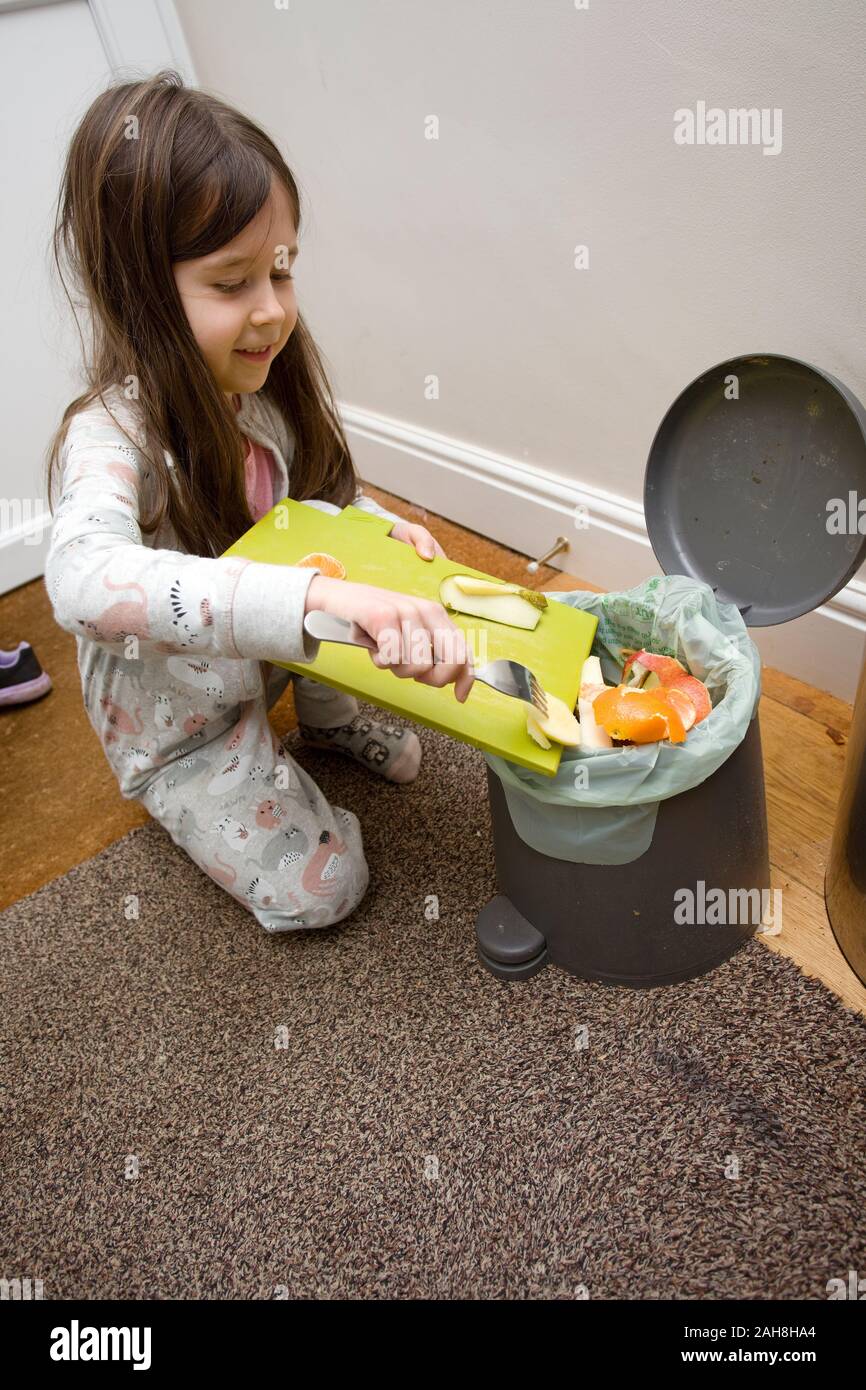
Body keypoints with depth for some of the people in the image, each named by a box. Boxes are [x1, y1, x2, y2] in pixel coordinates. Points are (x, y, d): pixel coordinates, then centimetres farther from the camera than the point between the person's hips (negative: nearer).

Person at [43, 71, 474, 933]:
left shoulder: (266, 384, -9)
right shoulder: (113, 433, -31)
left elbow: (316, 499, 8)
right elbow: (83, 579, -53)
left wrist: (379, 530, -14)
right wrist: (321, 595, -65)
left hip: (276, 656, 6)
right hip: (177, 717, -6)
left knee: (377, 580, -17)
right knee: (316, 891, -7)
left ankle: (329, 716, 12)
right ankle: (181, 797, 19)